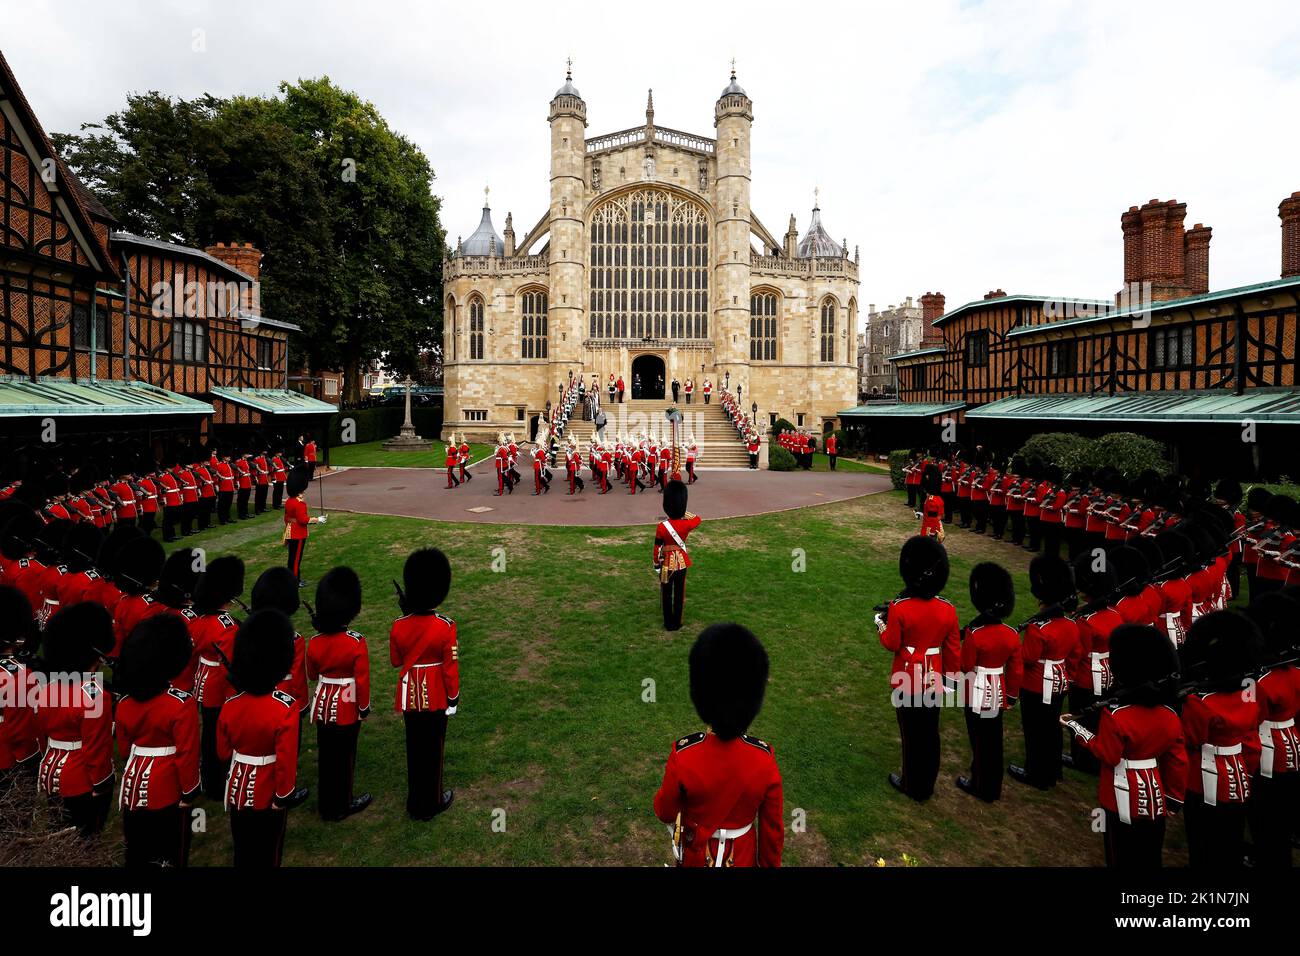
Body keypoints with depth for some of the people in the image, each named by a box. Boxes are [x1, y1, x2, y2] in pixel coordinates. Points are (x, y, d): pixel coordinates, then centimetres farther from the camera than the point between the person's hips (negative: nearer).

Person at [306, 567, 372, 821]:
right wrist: (364, 708, -3)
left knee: (325, 755, 17)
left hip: (323, 705, 4)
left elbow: (311, 675, 7)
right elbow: (362, 680, -16)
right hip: (347, 708, -4)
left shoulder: (315, 642, -8)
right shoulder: (356, 642, -21)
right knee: (344, 757, 11)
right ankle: (341, 805, 24)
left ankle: (326, 805, 30)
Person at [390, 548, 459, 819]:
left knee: (414, 748, 18)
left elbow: (396, 661, 4)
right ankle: (431, 803, 27)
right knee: (433, 750, 13)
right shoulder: (445, 627, -20)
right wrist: (454, 698, -1)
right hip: (435, 696, -3)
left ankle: (415, 802, 32)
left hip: (410, 695, 3)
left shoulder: (399, 626, -11)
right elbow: (450, 667, -15)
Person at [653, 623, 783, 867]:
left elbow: (665, 812, -13)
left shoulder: (683, 756, -33)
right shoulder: (765, 759, -29)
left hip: (695, 855, 0)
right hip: (742, 857, 1)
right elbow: (773, 828, -13)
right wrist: (769, 863, 4)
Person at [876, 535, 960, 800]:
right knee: (930, 734, 18)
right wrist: (949, 677, 14)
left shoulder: (899, 608, -23)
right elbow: (953, 651, -1)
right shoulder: (948, 610, -11)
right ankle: (927, 786, 33)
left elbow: (890, 644, -12)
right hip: (934, 680, 3)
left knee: (911, 734, 13)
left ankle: (912, 784, 28)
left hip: (907, 681, -3)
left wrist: (881, 622, 6)